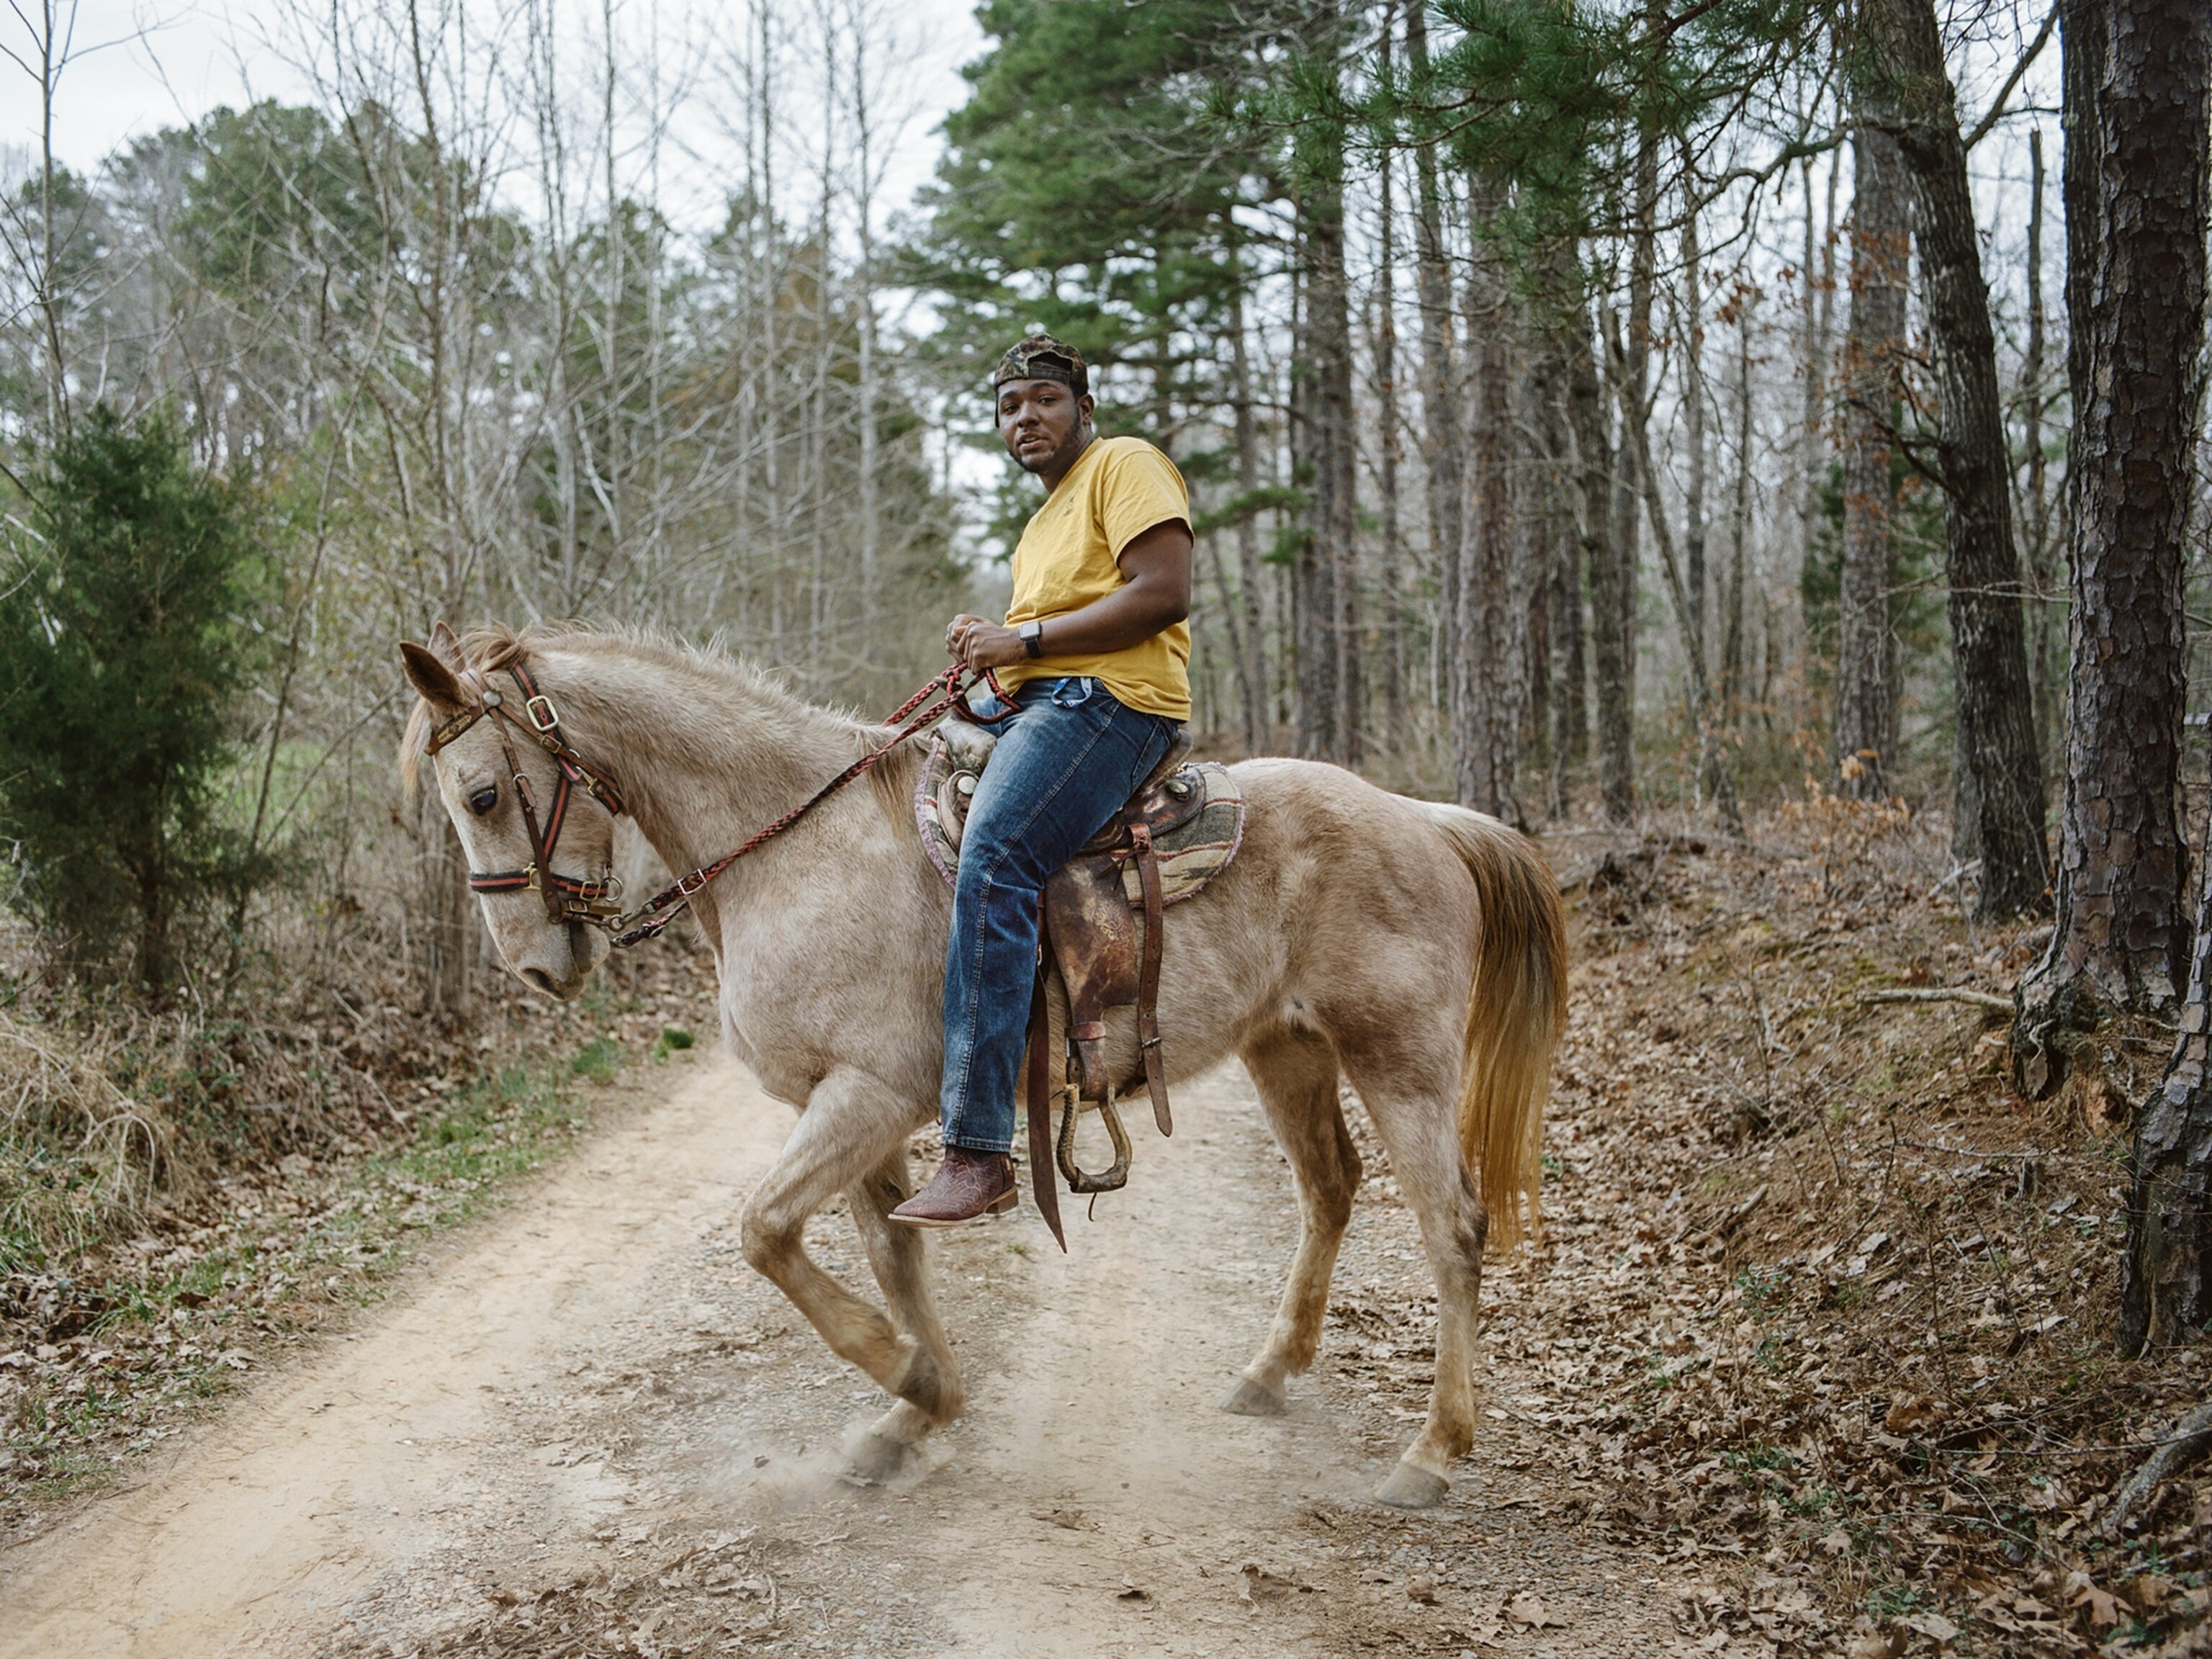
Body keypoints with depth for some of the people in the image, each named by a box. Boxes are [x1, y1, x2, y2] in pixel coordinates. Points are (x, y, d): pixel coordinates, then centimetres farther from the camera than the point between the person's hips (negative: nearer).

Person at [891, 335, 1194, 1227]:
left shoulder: (1124, 466, 2)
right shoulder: (1046, 520, 30)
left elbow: (1163, 593, -14)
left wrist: (1024, 639, -13)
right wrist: (989, 651, 10)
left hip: (1110, 702, -11)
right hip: (1037, 707, 11)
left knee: (990, 862, -31)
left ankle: (979, 1152, -37)